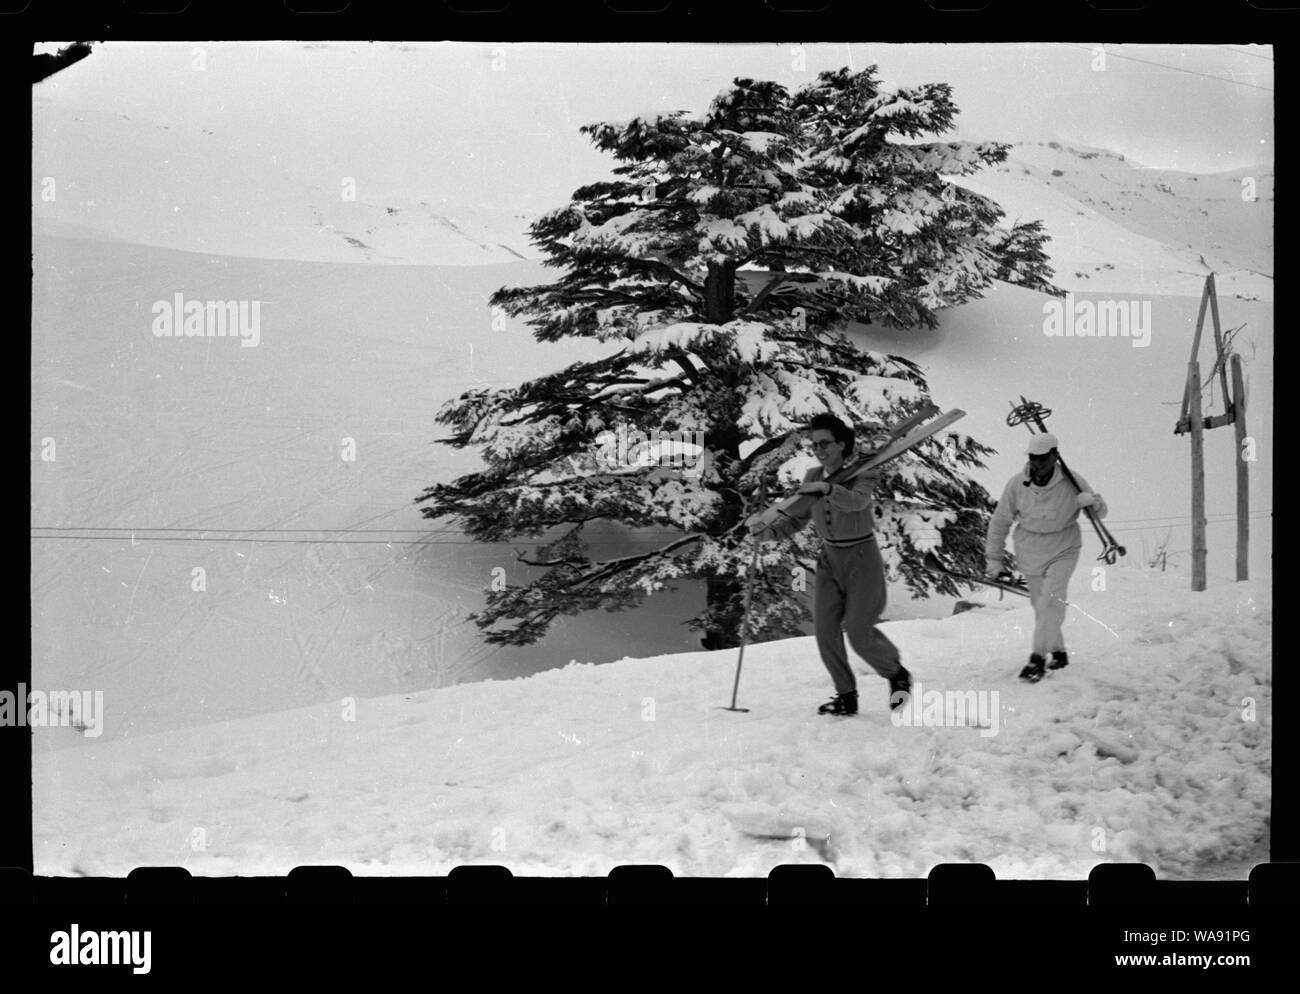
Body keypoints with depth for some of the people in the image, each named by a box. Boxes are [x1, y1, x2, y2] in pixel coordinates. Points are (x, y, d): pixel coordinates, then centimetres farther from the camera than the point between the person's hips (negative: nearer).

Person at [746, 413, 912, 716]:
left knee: (859, 635, -9)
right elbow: (794, 522, 2)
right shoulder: (812, 478, 2)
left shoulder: (862, 475, -13)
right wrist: (763, 530, -16)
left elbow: (856, 501, -34)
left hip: (863, 560, -5)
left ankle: (897, 674, 19)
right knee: (826, 630, -7)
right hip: (829, 561, 5)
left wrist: (828, 489, -51)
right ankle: (846, 696, 6)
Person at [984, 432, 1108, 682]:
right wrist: (994, 559, 4)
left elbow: (1101, 512, -1)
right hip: (1030, 556, 3)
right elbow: (1000, 522, 1)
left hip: (1063, 551, -3)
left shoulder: (1072, 482, -14)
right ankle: (1059, 652, 28)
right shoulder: (1016, 484, -11)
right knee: (1041, 607, 10)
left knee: (1050, 602, -19)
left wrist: (1093, 502, -26)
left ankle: (1038, 658, -17)